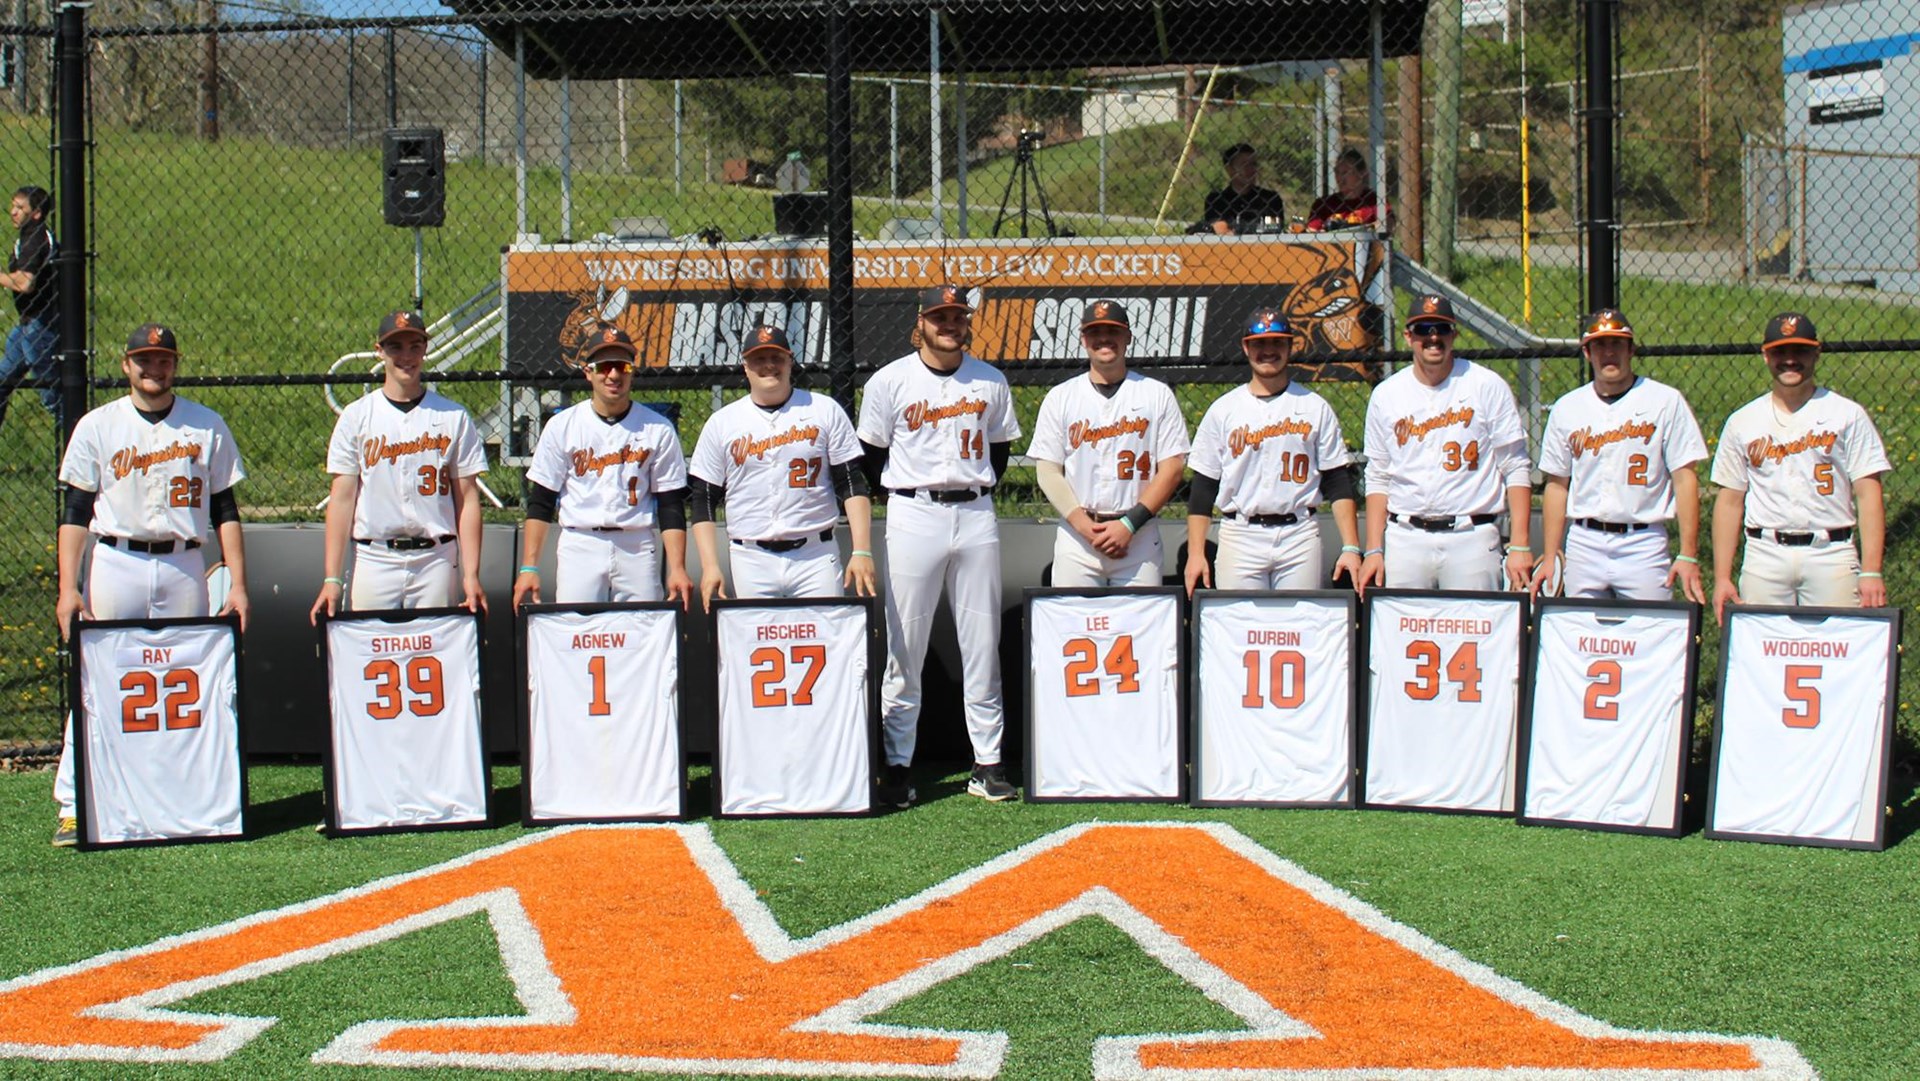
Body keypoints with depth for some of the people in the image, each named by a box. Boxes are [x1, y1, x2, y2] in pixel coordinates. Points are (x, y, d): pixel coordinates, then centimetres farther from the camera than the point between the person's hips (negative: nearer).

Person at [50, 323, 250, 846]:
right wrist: (67, 587, -6)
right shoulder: (97, 426, 6)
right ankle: (73, 807, 1)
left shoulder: (207, 426, 9)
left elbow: (224, 510, 10)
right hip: (115, 565, -1)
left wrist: (237, 583, 1)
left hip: (184, 567, 1)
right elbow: (75, 513, 4)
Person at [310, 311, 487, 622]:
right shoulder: (356, 416, 7)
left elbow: (467, 499, 3)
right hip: (375, 560, 0)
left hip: (437, 561, 0)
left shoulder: (453, 417, 6)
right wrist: (332, 578, -3)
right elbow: (342, 498, 4)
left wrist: (471, 575, -5)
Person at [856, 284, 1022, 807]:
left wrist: (975, 492, 8)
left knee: (982, 645, 4)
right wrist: (907, 497, 3)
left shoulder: (990, 381, 9)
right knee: (904, 647, -2)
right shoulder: (890, 381, 1)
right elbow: (871, 456, 7)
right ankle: (898, 764, 5)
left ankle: (987, 762, 11)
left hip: (976, 516, 3)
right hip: (914, 516, -2)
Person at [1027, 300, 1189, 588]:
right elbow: (1048, 471, 3)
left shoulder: (1157, 394, 7)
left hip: (1139, 536, -1)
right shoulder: (1061, 397, 9)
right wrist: (1086, 527, -10)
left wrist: (1129, 525, -9)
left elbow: (1173, 467, 1)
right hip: (1076, 534, 1)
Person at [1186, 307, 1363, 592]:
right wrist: (1195, 554, -1)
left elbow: (1339, 483, 6)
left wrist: (1351, 548, -4)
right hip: (1240, 538, 0)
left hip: (1300, 536, 0)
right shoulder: (1223, 410, 9)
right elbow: (1202, 489, 8)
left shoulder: (1315, 408, 9)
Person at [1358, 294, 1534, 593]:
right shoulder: (1385, 394, 10)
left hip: (1471, 537, -2)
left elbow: (1516, 468, 0)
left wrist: (1520, 546, -8)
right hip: (1405, 538, 2)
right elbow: (1378, 479, 13)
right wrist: (1374, 550, 5)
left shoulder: (1487, 386, 2)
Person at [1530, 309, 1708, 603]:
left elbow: (1685, 479, -2)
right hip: (1583, 544, 3)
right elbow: (1557, 485, 12)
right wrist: (1550, 557, 6)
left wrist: (1688, 555, -9)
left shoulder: (1666, 401, 1)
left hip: (1644, 545, -3)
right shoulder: (1566, 408, 10)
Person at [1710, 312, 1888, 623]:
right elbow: (1730, 500, 10)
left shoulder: (1847, 415, 5)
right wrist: (1722, 577, 3)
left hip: (1831, 554, -2)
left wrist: (1871, 571, -10)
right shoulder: (1742, 422, 11)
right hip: (1765, 556, 2)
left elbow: (1868, 494, 0)